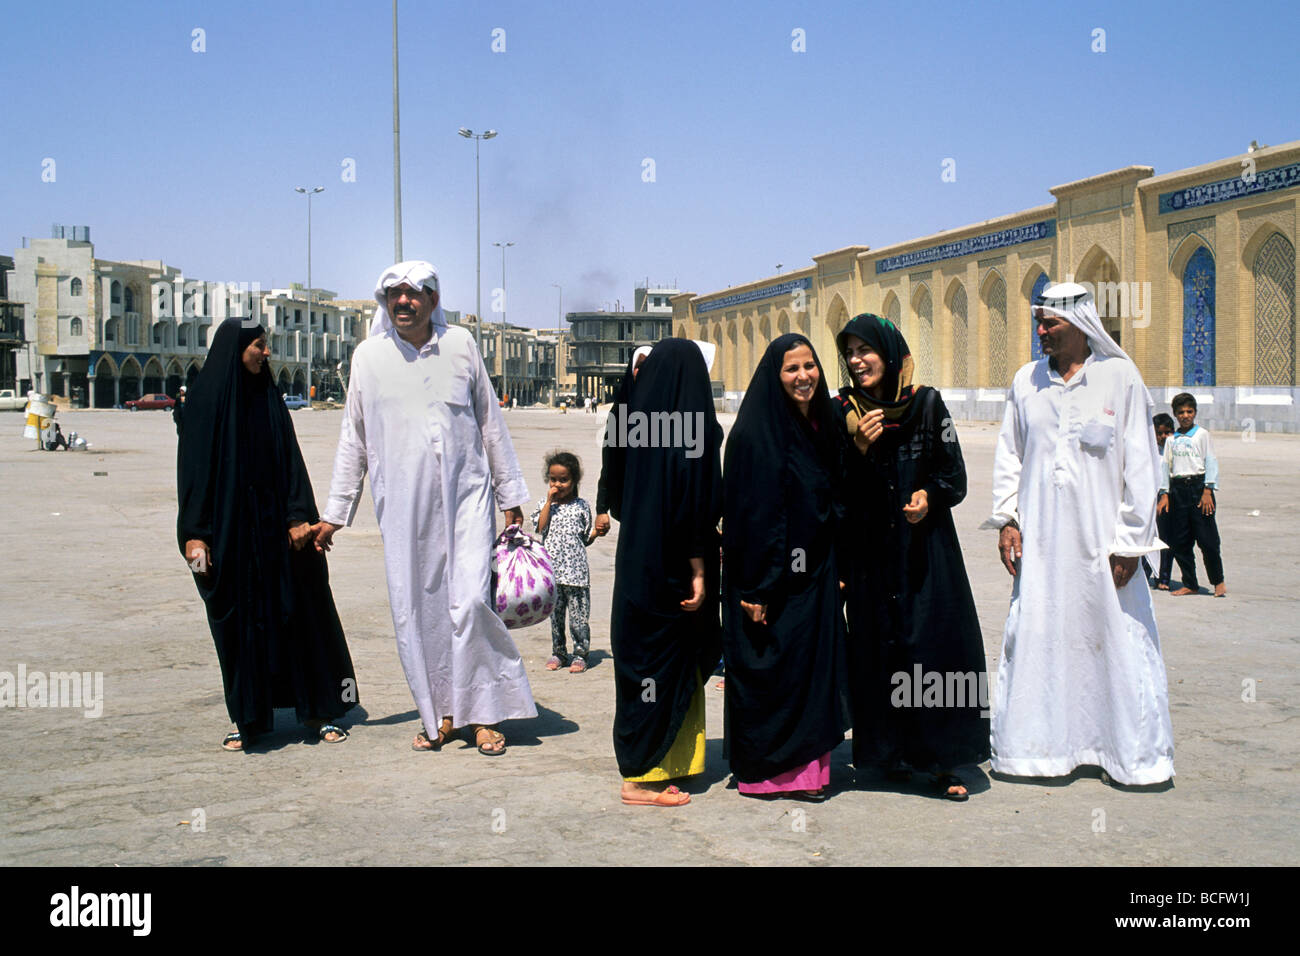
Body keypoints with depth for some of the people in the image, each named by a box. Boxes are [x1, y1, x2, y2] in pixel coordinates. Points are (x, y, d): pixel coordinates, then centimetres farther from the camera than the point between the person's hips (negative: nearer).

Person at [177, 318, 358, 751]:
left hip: (275, 525, 3)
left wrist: (298, 517, -6)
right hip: (230, 531, -3)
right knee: (238, 620, 4)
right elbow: (194, 467, -4)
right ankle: (247, 718, 14)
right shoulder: (207, 400, -3)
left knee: (297, 612, 3)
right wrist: (195, 533, -10)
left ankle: (318, 710, 11)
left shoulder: (269, 398, 7)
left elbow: (291, 461, 5)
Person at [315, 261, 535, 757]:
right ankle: (440, 714, 18)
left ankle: (483, 713, 3)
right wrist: (334, 512, 12)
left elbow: (490, 423, 12)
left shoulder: (460, 345, 5)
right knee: (414, 612, 2)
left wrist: (511, 494, 13)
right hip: (402, 505, 1)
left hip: (466, 496, -1)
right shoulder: (368, 356, 6)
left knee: (469, 602, -12)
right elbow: (353, 439, 12)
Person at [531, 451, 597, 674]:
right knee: (555, 613, 10)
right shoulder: (545, 504, 8)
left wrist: (597, 531, -9)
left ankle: (580, 654, 9)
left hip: (575, 570, -2)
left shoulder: (581, 506, 5)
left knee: (578, 614, -2)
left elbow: (585, 539, 10)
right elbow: (540, 528, -9)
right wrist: (549, 501, -8)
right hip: (551, 569, 2)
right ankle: (558, 653, 22)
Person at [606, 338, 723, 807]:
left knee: (641, 657, 14)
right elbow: (695, 502, -17)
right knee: (667, 662, 1)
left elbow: (616, 494, 13)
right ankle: (643, 777, 5)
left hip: (634, 560, 7)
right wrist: (699, 570, -15)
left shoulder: (637, 418, 5)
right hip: (673, 570, -7)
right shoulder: (694, 424, -14)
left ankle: (644, 765, 23)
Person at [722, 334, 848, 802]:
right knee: (773, 671, 0)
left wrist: (836, 569, 12)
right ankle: (770, 769, 12)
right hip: (774, 577, -8)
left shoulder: (820, 426, 10)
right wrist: (757, 589, -20)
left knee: (815, 668, 11)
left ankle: (807, 766, 20)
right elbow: (752, 513, -18)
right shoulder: (756, 433, -14)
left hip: (814, 573, 8)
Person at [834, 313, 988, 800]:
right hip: (868, 552, 1)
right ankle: (892, 753, 14)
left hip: (925, 546, -1)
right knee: (877, 647, 1)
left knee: (936, 646, -5)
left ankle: (942, 760, 3)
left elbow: (955, 475, 2)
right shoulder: (842, 411, 3)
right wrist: (858, 450, -15)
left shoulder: (927, 403, 0)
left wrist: (930, 495, -17)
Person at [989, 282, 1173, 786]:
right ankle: (1041, 744, 17)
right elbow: (1008, 454, 15)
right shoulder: (1027, 380, 7)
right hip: (1039, 541, 3)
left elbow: (1141, 463, -3)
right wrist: (1006, 519, 6)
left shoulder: (1120, 377, -3)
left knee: (1117, 641, 1)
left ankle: (1133, 750, 16)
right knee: (1034, 639, 3)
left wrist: (1130, 540, -6)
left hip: (1101, 538, -3)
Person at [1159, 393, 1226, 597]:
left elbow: (1211, 462, -1)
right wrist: (1164, 494, 5)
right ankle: (1190, 584, 14)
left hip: (1198, 485, -4)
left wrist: (1208, 491, -10)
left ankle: (1218, 582, 8)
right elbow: (1165, 465, 13)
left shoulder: (1202, 434, 3)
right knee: (1179, 541, 4)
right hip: (1177, 488, 4)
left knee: (1207, 538, -7)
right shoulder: (1172, 439, 14)